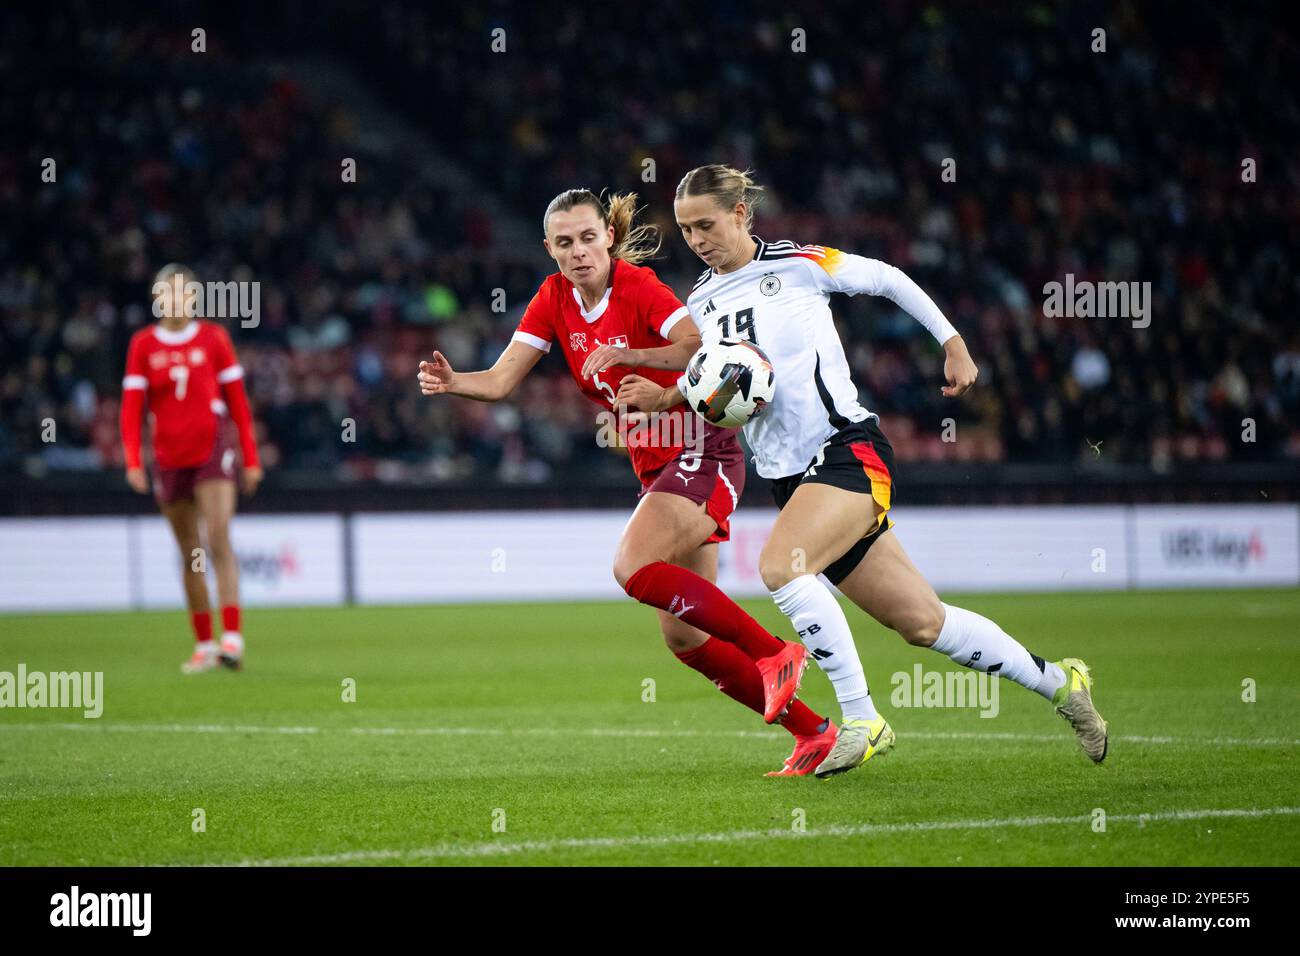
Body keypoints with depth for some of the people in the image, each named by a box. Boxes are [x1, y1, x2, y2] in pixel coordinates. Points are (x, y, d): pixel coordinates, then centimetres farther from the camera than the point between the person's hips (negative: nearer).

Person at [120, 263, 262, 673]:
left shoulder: (214, 338, 3)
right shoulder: (143, 344, 5)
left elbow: (237, 401, 6)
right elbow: (132, 407, 2)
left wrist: (251, 458, 5)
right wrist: (133, 461, -10)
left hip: (213, 450, -2)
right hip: (169, 456, 2)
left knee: (219, 540, -16)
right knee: (189, 554, 7)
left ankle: (232, 637, -22)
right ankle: (204, 644, 14)